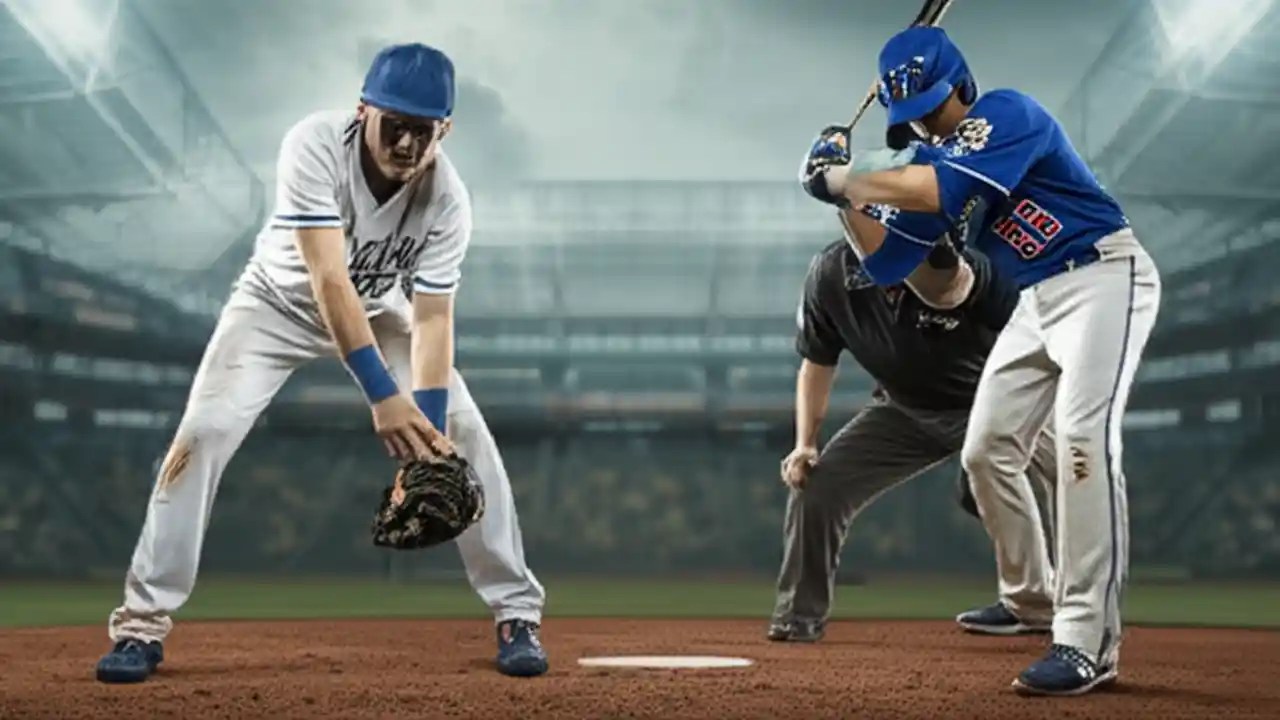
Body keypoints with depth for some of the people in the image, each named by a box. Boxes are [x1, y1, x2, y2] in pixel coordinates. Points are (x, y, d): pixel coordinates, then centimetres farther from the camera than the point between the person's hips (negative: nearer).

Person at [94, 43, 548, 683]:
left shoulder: (447, 199, -27)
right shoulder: (315, 145, -36)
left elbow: (432, 318, -26)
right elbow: (329, 283, -42)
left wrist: (430, 431, -39)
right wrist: (383, 396, -50)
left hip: (382, 311, 2)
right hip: (281, 302, -2)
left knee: (466, 435, -11)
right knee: (203, 433, -17)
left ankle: (516, 613, 3)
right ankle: (143, 622, -5)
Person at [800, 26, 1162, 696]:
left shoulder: (1006, 113, -17)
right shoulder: (930, 161, 7)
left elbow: (937, 189, -32)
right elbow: (883, 264, 7)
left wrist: (844, 176, -20)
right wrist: (847, 194, -5)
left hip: (1103, 275, -9)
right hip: (1037, 300, 9)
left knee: (1082, 435, -25)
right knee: (986, 451, 8)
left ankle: (1088, 640, -28)